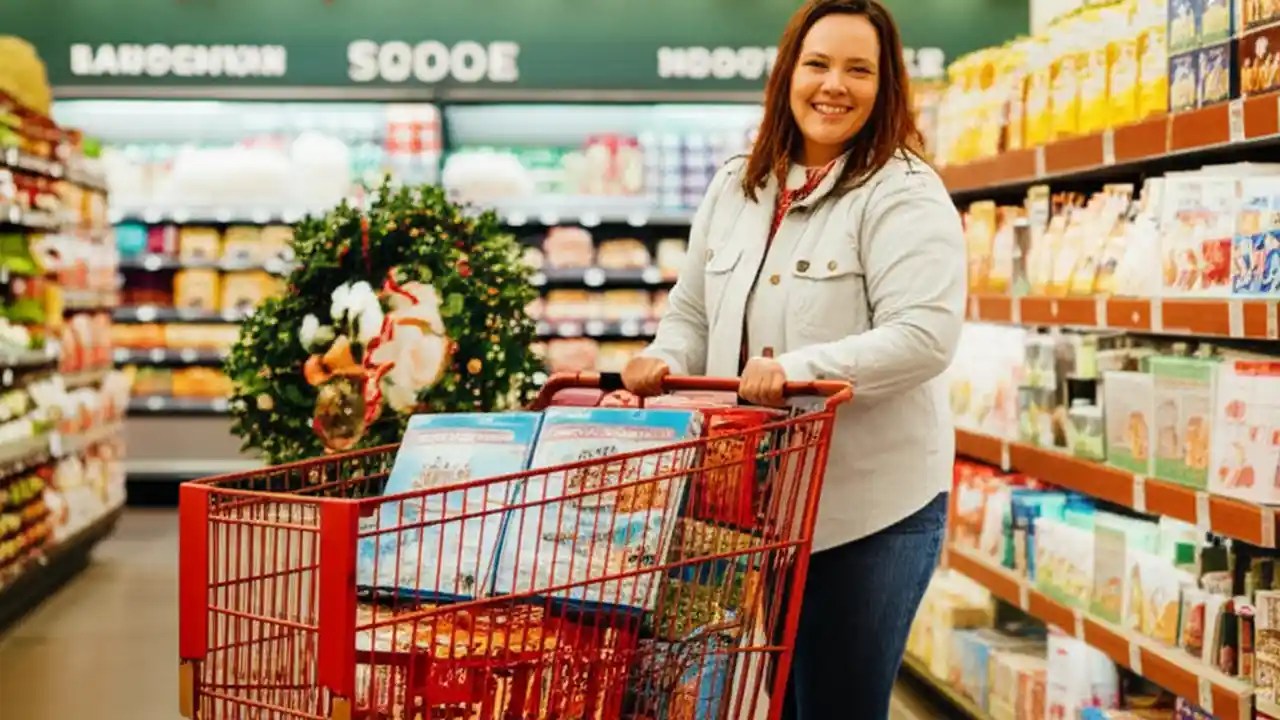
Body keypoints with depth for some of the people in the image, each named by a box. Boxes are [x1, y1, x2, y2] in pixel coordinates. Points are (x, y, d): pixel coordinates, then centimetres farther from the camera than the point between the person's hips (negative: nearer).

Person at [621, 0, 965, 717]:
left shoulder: (905, 195, -9)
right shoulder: (735, 188, 11)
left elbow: (925, 335, -21)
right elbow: (694, 315, 19)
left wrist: (801, 368, -30)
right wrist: (663, 364, -2)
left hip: (871, 504, -6)